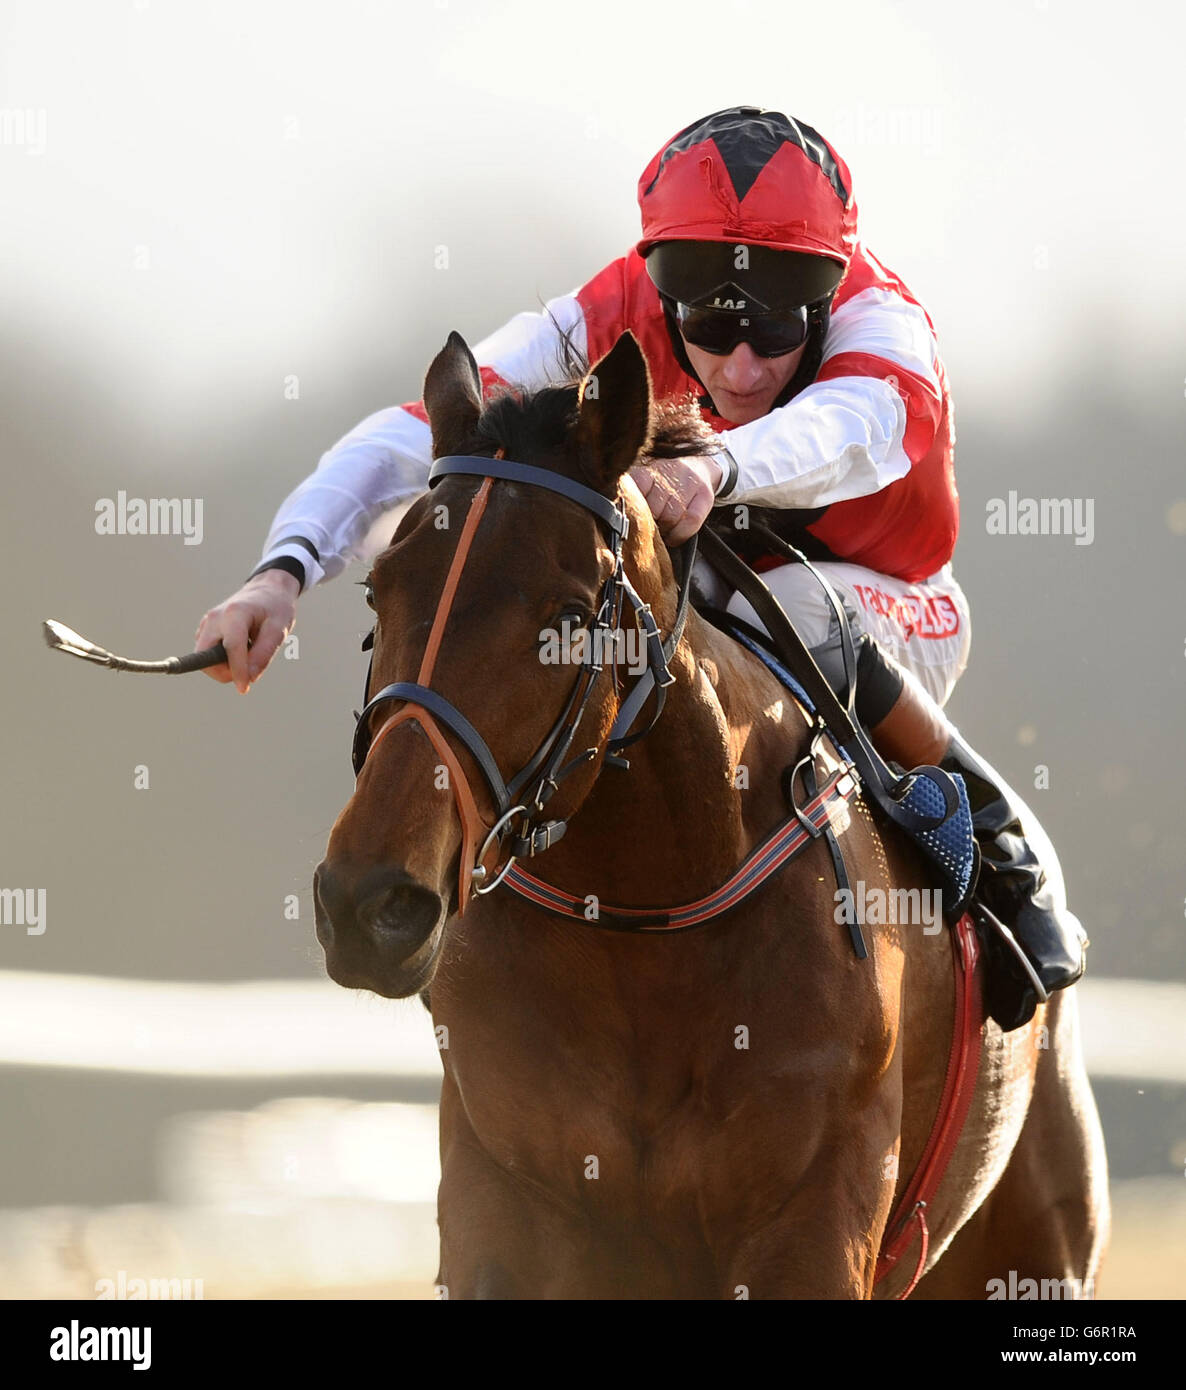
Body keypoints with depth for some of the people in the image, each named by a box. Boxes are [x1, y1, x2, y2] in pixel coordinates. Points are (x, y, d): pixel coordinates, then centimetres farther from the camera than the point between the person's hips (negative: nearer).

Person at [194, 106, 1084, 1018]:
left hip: (890, 620, -3)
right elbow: (413, 436, -32)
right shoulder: (615, 320, -23)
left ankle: (1000, 839, -16)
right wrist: (285, 570, -49)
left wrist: (717, 468, -75)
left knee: (793, 610, -38)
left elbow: (853, 426, -54)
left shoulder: (880, 318, -29)